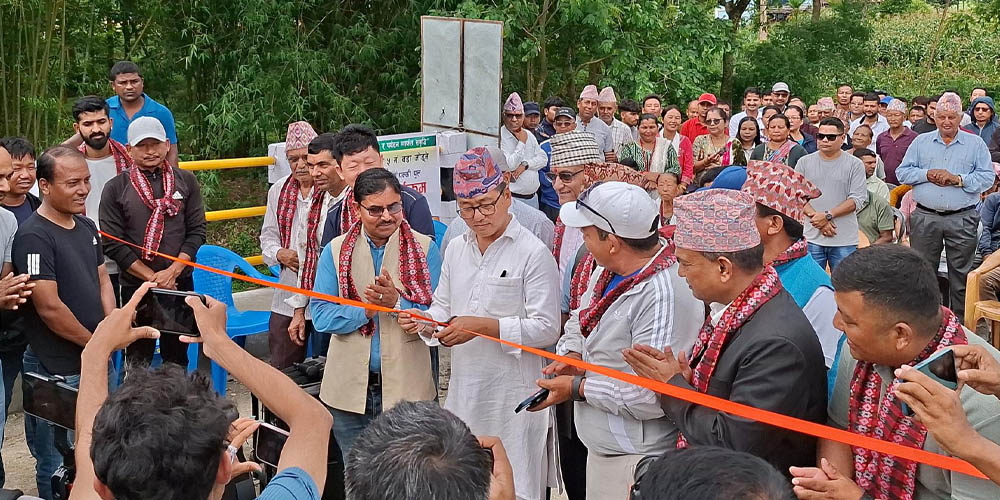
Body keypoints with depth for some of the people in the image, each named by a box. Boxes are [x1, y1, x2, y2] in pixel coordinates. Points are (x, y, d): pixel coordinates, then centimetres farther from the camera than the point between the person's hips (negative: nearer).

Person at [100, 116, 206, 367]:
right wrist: (153, 278, -11)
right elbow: (113, 244, -6)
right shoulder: (115, 188, -1)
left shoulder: (185, 181, 5)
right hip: (135, 286, -2)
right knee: (138, 360, 5)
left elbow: (197, 231, 2)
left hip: (180, 283, 2)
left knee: (177, 356, 11)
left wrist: (173, 271, -12)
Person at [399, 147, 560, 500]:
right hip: (464, 391, 6)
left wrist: (485, 326, -20)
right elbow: (443, 309, 18)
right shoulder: (457, 250, 12)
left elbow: (546, 328, -13)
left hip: (514, 394, -6)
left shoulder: (533, 253, -9)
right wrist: (423, 322, -4)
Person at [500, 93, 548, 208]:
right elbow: (508, 166, -22)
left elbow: (543, 158, 7)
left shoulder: (528, 135, 13)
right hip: (512, 197, -7)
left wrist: (525, 165, -11)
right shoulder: (500, 137, -12)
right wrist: (521, 142, -14)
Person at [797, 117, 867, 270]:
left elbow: (857, 200, -5)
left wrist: (827, 216, -14)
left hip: (844, 240, -1)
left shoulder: (855, 165, 3)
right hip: (812, 238, 1)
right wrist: (814, 217, -10)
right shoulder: (804, 162, 9)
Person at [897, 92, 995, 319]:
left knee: (961, 274, 4)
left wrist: (958, 179, -14)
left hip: (962, 219, -1)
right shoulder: (921, 142, 11)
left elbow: (987, 177, -2)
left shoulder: (976, 144, 6)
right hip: (925, 218, 1)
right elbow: (902, 172, 6)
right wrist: (927, 175, -9)